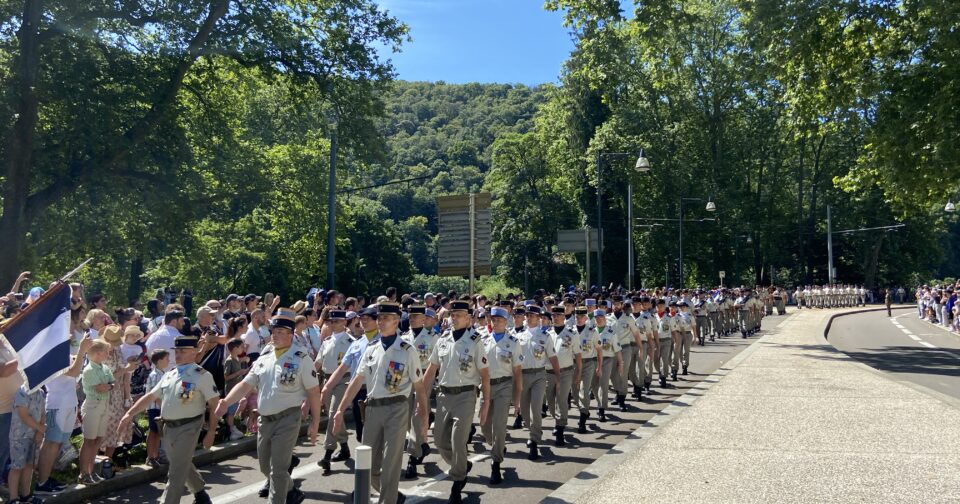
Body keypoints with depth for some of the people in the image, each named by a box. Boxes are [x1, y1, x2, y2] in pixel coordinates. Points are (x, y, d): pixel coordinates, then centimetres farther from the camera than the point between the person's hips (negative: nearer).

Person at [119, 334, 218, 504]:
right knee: (183, 466, 22)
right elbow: (150, 396, 14)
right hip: (168, 427, 7)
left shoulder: (202, 375, -12)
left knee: (176, 473, -5)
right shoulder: (169, 375, 9)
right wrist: (129, 414, 6)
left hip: (187, 427, -7)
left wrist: (211, 432, -14)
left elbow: (215, 404, -11)